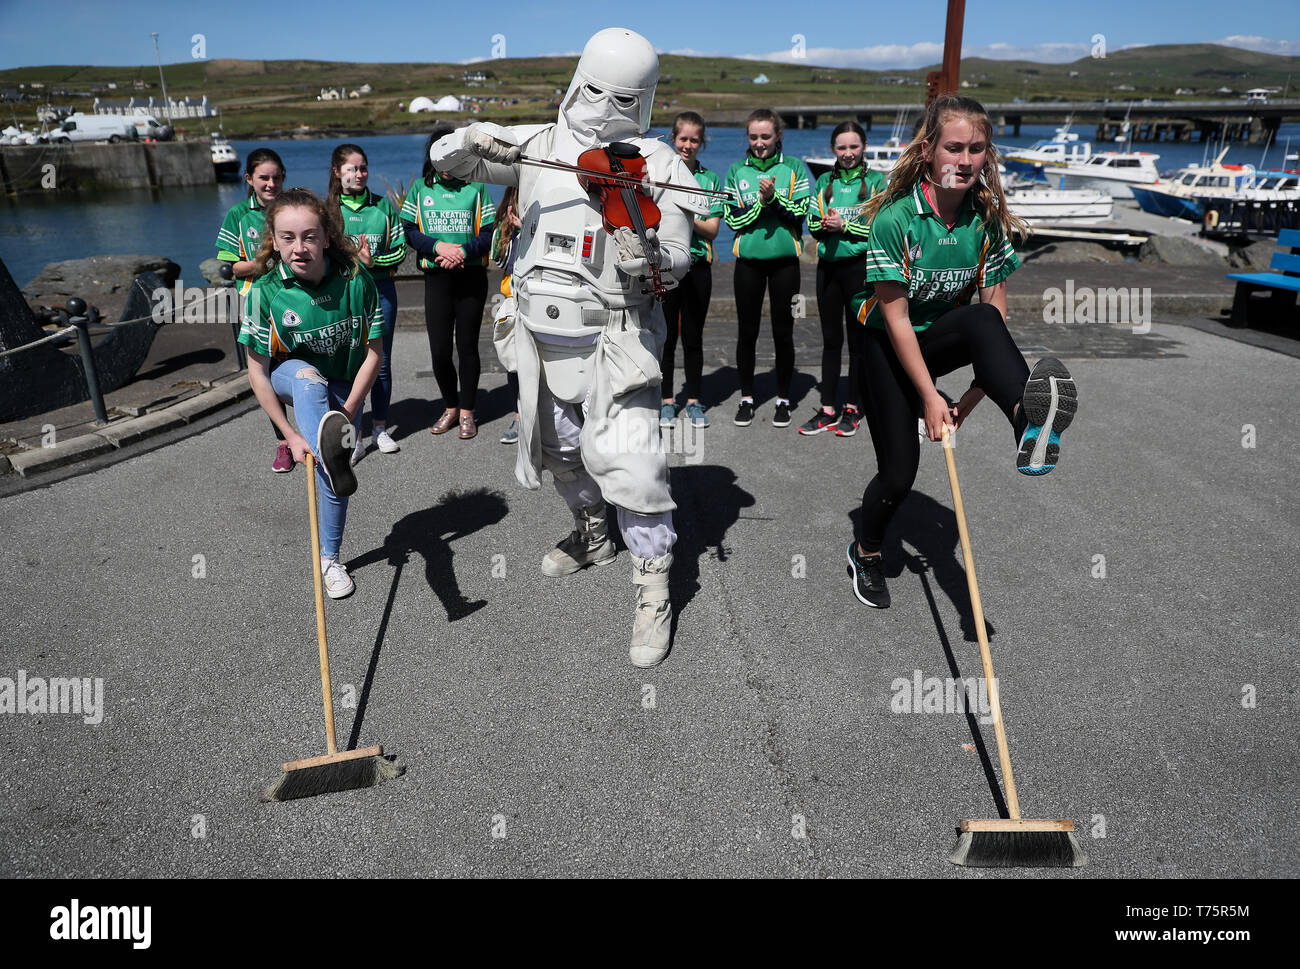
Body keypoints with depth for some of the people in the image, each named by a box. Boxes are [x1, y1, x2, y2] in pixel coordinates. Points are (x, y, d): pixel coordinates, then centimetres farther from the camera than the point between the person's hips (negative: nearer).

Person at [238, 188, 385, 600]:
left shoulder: (355, 280, -22)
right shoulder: (265, 291, -22)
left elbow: (374, 352, -15)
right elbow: (257, 371, -17)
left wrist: (345, 414, -20)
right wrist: (291, 434, -20)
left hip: (345, 386, 1)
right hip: (291, 376, -1)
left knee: (334, 468, -4)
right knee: (309, 379, -37)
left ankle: (330, 559, 18)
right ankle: (331, 452, -66)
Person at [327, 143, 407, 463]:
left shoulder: (383, 206, 6)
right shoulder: (329, 209, 2)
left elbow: (399, 250, 3)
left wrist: (373, 260, -14)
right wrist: (352, 257, -17)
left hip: (380, 289, 1)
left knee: (381, 362, 8)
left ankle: (380, 428, 22)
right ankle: (354, 436, 6)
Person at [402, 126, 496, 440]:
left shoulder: (475, 187, 2)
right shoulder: (420, 188, 8)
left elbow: (490, 234, -2)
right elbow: (409, 231, 5)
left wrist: (464, 251, -18)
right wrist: (438, 246, -12)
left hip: (471, 276, -2)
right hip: (436, 277, 2)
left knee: (467, 346, 2)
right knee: (439, 349, 1)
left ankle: (467, 412, 14)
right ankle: (450, 407, 22)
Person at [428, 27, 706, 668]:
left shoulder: (656, 165, -5)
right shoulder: (539, 145, 5)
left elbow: (674, 267, -8)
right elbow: (445, 159, 8)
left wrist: (634, 239, -29)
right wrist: (474, 140, -14)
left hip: (611, 338, -5)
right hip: (540, 335, 5)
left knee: (629, 462, -16)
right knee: (562, 450, 20)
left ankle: (654, 591, -1)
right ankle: (592, 536, 46)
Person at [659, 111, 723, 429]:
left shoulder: (710, 178, 8)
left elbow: (711, 230, 0)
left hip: (698, 265, 1)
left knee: (693, 337, 7)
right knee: (666, 335, 4)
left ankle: (693, 402, 17)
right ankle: (667, 401, 15)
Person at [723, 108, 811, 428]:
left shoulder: (794, 168, 4)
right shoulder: (737, 171, 7)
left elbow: (800, 213, -5)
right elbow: (734, 219, 0)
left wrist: (774, 197, -19)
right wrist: (761, 201, -13)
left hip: (784, 259, -1)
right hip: (748, 260, 1)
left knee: (783, 332, 3)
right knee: (747, 331, 6)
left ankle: (783, 399, 16)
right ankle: (747, 398, 18)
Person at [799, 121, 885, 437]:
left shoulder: (875, 181, 1)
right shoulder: (825, 181, 12)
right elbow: (812, 225, 11)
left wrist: (845, 226, -14)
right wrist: (825, 225, -11)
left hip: (861, 266, -4)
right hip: (828, 266, 4)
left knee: (858, 338, 2)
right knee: (830, 339, 7)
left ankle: (852, 408, 12)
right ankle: (828, 409, 13)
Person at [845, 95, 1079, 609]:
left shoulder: (988, 218, -9)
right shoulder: (894, 218, -22)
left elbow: (994, 308, -8)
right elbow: (895, 317, -22)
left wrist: (977, 389, -17)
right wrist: (929, 395, -23)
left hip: (944, 336, 3)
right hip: (886, 346, -3)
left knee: (985, 321, -33)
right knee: (899, 472, -6)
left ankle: (1030, 422, -56)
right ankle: (866, 552, 23)